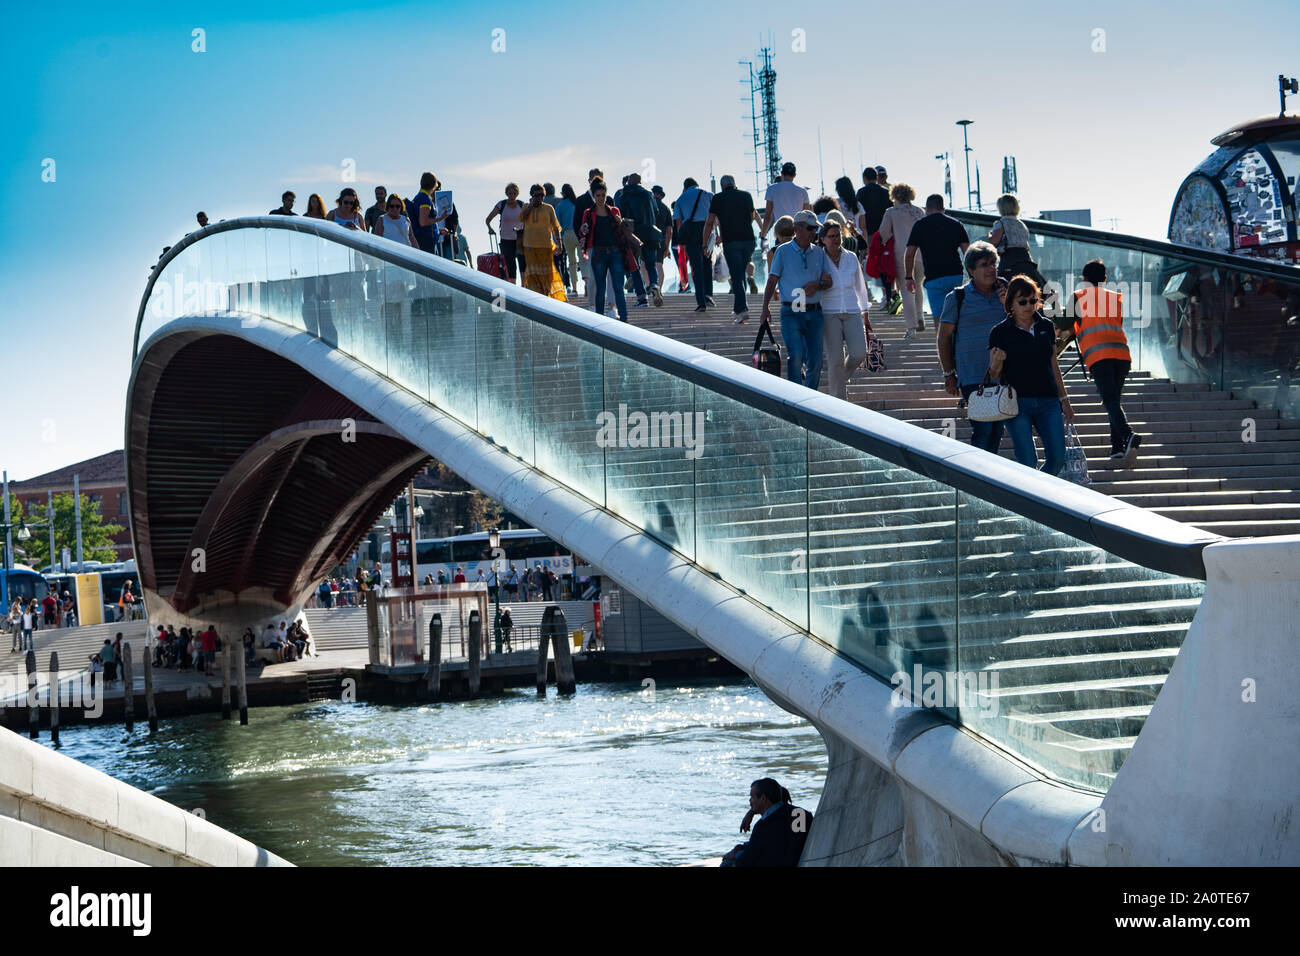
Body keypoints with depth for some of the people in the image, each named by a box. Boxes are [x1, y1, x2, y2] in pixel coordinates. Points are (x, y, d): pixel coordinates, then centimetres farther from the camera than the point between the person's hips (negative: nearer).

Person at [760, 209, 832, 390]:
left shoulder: (819, 252, 12)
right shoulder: (783, 251, 2)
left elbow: (828, 280, 12)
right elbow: (772, 280, 0)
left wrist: (817, 285, -12)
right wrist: (766, 307, -11)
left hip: (814, 313, 4)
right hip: (791, 313, -4)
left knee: (815, 360, 1)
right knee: (796, 357, -14)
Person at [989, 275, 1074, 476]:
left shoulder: (1047, 327, 11)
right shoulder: (1000, 332, 0)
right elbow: (993, 375, 2)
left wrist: (1064, 400, 17)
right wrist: (997, 363, -20)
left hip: (1048, 401, 4)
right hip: (1017, 403, -4)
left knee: (1057, 458, -3)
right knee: (1028, 462, -10)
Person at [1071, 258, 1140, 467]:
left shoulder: (1078, 297, 14)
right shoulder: (1117, 298, 24)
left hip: (1097, 355, -4)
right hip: (1122, 352, 4)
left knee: (1110, 400, -14)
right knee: (1114, 400, 13)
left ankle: (1129, 436, -39)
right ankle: (1117, 450, 2)